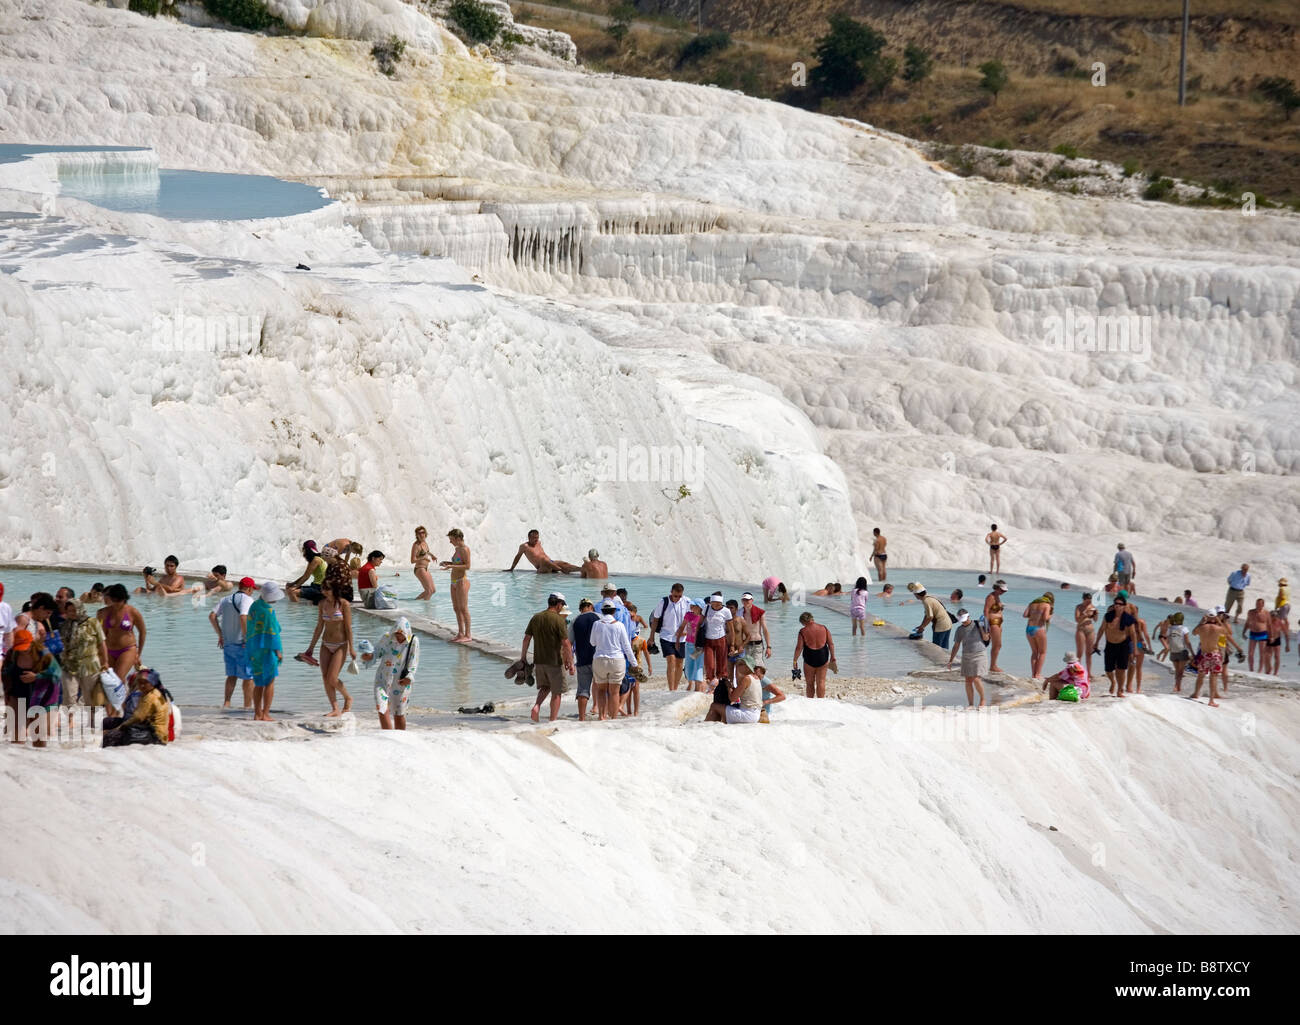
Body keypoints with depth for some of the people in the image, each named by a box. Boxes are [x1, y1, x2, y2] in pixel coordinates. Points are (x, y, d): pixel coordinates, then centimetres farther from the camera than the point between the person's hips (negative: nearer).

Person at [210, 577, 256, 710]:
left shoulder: (225, 600, 11)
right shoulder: (247, 600, -11)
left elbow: (212, 616, 3)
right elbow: (243, 617, -27)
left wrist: (220, 635, 7)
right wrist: (247, 638, -21)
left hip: (227, 643, 7)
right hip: (243, 644, -7)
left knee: (232, 675, 16)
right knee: (249, 676, 3)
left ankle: (226, 703, 8)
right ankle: (248, 706, 5)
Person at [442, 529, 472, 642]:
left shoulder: (465, 549, -12)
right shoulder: (457, 549, 15)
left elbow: (467, 566, -19)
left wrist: (451, 566, -23)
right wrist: (447, 563, 12)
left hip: (462, 581, -10)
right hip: (454, 582, 10)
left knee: (463, 608, -9)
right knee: (456, 609, 11)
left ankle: (467, 635, -7)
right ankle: (460, 633, 16)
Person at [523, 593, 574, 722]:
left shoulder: (535, 618, 4)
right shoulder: (558, 620, -13)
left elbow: (526, 639, 7)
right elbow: (566, 644, -15)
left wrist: (523, 657, 16)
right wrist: (571, 664, -11)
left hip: (538, 661, 5)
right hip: (554, 662, -5)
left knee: (545, 687, 23)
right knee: (556, 692, 7)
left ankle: (536, 706, -2)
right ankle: (553, 720, 8)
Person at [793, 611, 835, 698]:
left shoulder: (803, 631, -7)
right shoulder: (823, 628, 2)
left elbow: (799, 648, -8)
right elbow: (831, 644, 3)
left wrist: (795, 660, 1)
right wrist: (832, 657, 11)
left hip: (810, 658, -2)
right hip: (823, 658, 2)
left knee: (809, 683, 12)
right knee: (821, 682, 7)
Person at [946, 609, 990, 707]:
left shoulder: (977, 625, -1)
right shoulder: (960, 629, 7)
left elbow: (986, 638, -2)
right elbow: (956, 646, 12)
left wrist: (981, 627, -14)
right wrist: (950, 660, 9)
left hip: (979, 655, -4)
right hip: (966, 657, 4)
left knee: (976, 679, -14)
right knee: (968, 681, 1)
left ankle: (982, 699, 8)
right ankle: (971, 704, 7)